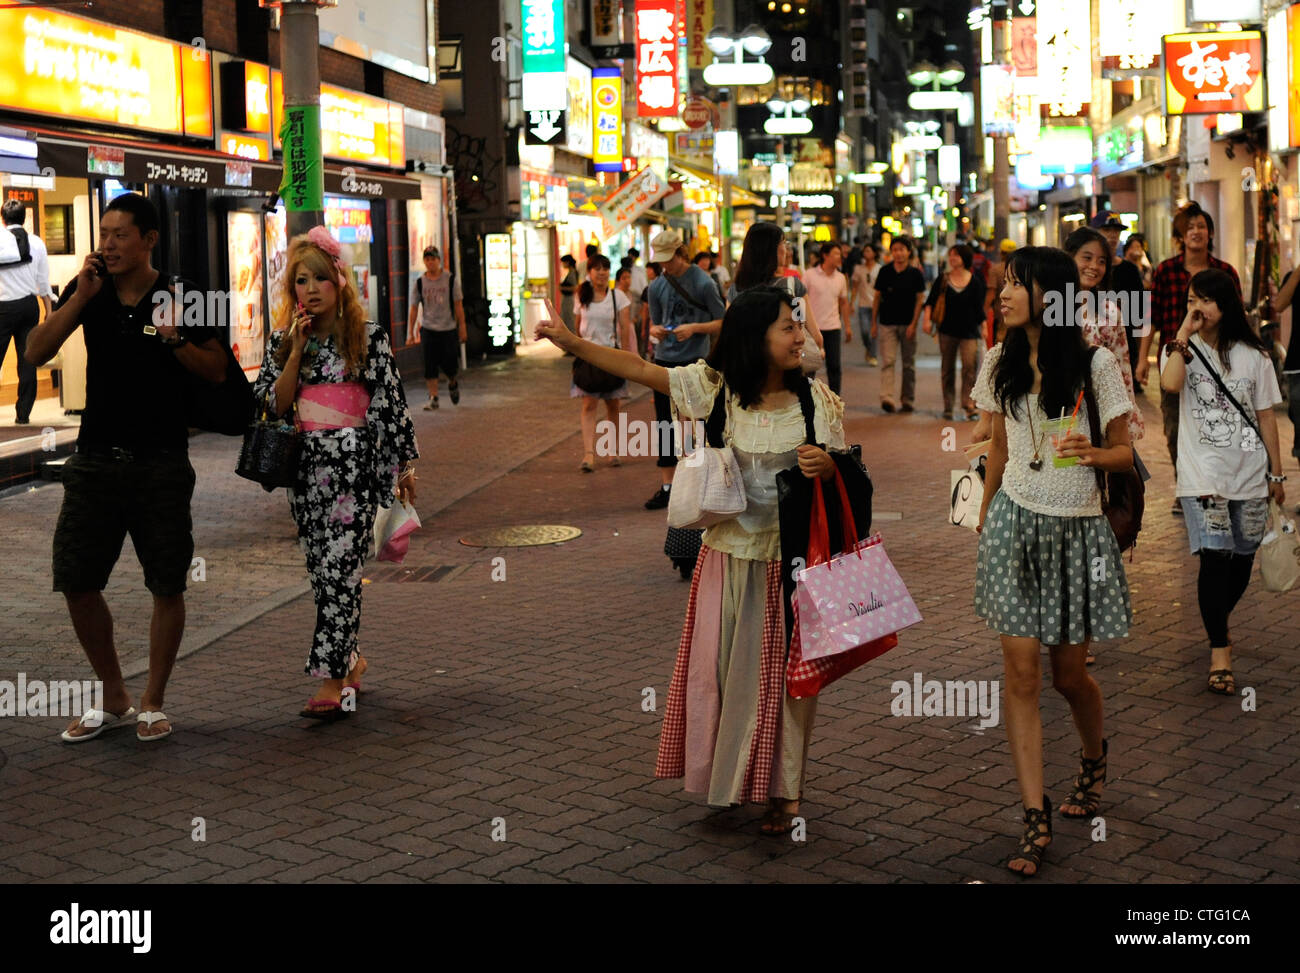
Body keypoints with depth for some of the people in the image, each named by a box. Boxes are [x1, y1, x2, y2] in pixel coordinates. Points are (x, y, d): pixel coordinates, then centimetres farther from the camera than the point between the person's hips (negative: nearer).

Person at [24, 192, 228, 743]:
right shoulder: (89, 291, 4)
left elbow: (216, 372, 1)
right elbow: (36, 353, -4)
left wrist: (176, 340, -17)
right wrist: (81, 296, -12)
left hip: (160, 464, -3)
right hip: (96, 459, 3)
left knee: (168, 587, 2)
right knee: (76, 582, 3)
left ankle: (153, 704, 19)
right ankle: (113, 700, 20)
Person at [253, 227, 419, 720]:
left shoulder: (369, 337, -1)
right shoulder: (283, 340, 9)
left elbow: (392, 401, 1)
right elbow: (274, 405, 1)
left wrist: (405, 464, 1)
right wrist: (296, 351, -7)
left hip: (354, 462, -5)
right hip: (305, 465, 5)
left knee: (339, 569, -10)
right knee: (322, 570, 9)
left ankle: (330, 680, -10)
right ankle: (350, 660, 25)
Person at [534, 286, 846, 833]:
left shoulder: (817, 400, -5)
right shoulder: (714, 388, -5)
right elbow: (640, 370, -5)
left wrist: (825, 468, -23)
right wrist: (571, 343, -11)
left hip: (792, 559, -1)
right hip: (729, 555, 2)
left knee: (783, 672, 6)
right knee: (719, 667, 9)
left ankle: (784, 791, 22)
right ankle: (728, 776, 30)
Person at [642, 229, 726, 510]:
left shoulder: (703, 283, -6)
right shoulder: (657, 286, 7)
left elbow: (722, 322, -3)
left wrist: (694, 328, -18)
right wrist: (655, 330, -8)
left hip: (695, 361, -4)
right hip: (664, 360, 5)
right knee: (664, 423, 5)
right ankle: (667, 485, 11)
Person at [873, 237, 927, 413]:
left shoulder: (915, 274, 0)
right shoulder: (884, 272, 3)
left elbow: (920, 299, -1)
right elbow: (877, 297, 9)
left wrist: (914, 324, -10)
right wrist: (874, 321, 6)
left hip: (908, 324, 0)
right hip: (887, 323, 0)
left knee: (909, 363, 7)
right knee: (887, 361, -11)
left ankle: (908, 399, 17)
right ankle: (886, 398, -20)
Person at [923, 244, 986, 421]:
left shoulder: (974, 281, 1)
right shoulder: (942, 280, 3)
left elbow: (978, 308, 5)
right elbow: (930, 301, 4)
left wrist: (984, 328, 1)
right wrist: (927, 319, -10)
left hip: (968, 330, -2)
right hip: (947, 330, 2)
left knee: (969, 366, -14)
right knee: (947, 368, 7)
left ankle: (969, 406, -14)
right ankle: (948, 406, 15)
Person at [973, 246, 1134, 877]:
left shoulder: (1095, 365, -7)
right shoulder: (1001, 364, 5)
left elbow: (1125, 452, -3)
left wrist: (1092, 453, -25)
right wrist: (984, 521, 21)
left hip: (1077, 529, -2)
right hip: (1016, 522, 3)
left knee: (1068, 671, 7)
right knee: (1020, 671, -5)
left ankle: (1094, 757, 41)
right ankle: (1036, 821, 0)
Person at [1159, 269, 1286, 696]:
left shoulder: (1254, 355, 4)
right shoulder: (1182, 349, 1)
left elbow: (1265, 416, 8)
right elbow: (1170, 384, -22)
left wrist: (1277, 473, 8)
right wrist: (1183, 334, -17)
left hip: (1249, 474, 2)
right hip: (1203, 474, -2)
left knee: (1242, 561, 10)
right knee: (1215, 557, -14)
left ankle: (1219, 620, 39)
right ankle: (1220, 652, -6)